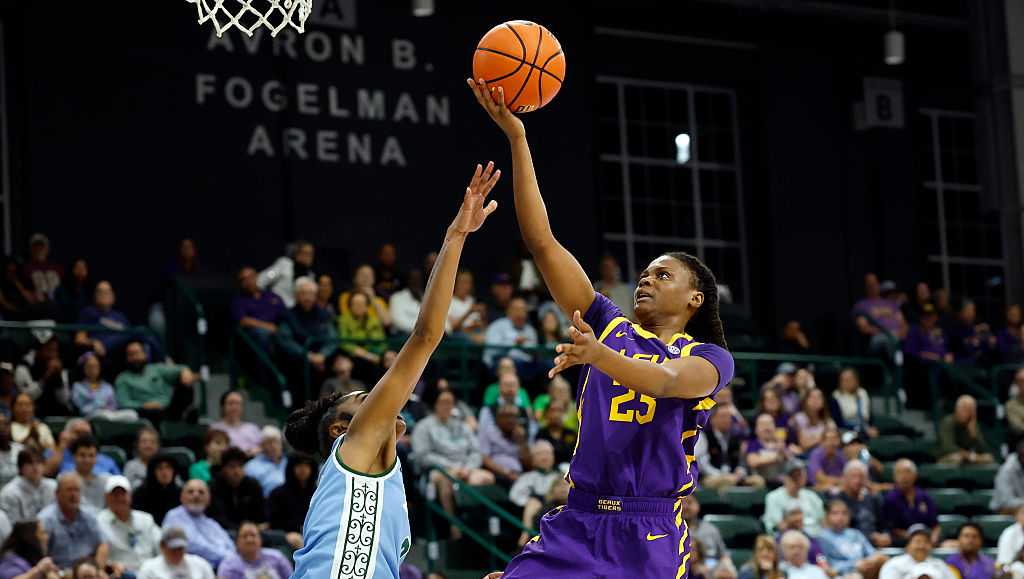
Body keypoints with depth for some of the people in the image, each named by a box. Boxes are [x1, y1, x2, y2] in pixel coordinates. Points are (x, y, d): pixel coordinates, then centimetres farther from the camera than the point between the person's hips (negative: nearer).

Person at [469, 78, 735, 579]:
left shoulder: (710, 358, 5)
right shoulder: (609, 326, 15)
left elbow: (668, 382, -19)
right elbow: (541, 242, 8)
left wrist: (598, 355, -39)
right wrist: (517, 138, 0)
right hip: (575, 525, 3)